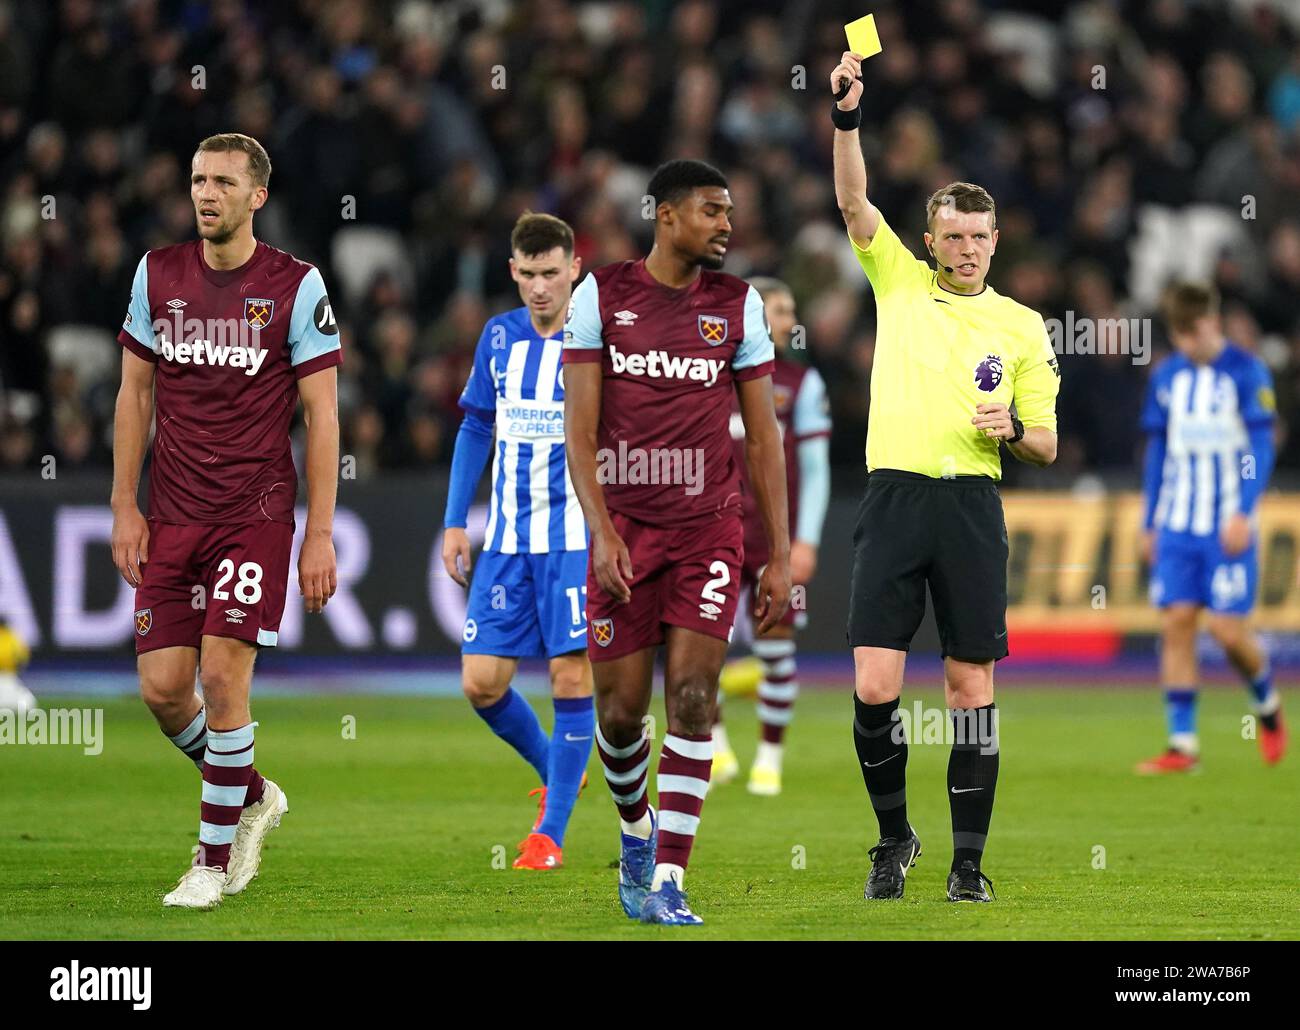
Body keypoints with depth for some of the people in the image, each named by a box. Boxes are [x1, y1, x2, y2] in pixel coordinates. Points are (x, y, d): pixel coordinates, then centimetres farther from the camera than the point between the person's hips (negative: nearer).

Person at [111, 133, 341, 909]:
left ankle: (215, 858, 1)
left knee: (223, 671, -13)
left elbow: (322, 416, -4)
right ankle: (251, 796, 27)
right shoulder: (158, 275, 6)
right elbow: (135, 394, 12)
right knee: (163, 686, -1)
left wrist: (321, 534, -7)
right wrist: (125, 508, 6)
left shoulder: (296, 287, -5)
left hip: (256, 510, -4)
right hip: (171, 515, 4)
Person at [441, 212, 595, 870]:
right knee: (482, 682, -1)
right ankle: (556, 771, 25)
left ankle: (551, 830, 1)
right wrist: (455, 522, 12)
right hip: (507, 539, 4)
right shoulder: (499, 336, 8)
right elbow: (475, 430, 16)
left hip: (576, 536, -4)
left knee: (571, 675, -8)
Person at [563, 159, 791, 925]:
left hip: (709, 529, 0)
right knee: (621, 709, 3)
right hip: (625, 529, 0)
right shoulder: (601, 296, 0)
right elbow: (580, 425, -3)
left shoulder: (737, 304, 4)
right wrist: (602, 533, -14)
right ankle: (638, 829, 33)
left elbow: (762, 436, 6)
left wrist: (780, 557, 2)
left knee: (693, 697, -11)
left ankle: (667, 881, -10)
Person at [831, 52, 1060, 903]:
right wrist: (847, 117, -16)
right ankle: (895, 837, 12)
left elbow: (1047, 447, 11)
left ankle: (969, 860, 6)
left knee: (972, 686, 0)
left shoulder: (1022, 326, 9)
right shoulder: (900, 282, 10)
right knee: (875, 688, -7)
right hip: (894, 499, 0)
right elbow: (854, 201, -3)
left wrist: (1013, 429, -11)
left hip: (974, 508, 0)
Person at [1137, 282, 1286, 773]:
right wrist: (1150, 524, 15)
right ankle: (1182, 744, -2)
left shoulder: (1246, 371, -5)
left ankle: (1268, 704, 21)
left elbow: (1261, 448, -7)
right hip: (1177, 525, 4)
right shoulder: (1166, 377, 9)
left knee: (1228, 629, -8)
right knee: (1176, 624, -4)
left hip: (1228, 526, -4)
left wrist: (1244, 514, -16)